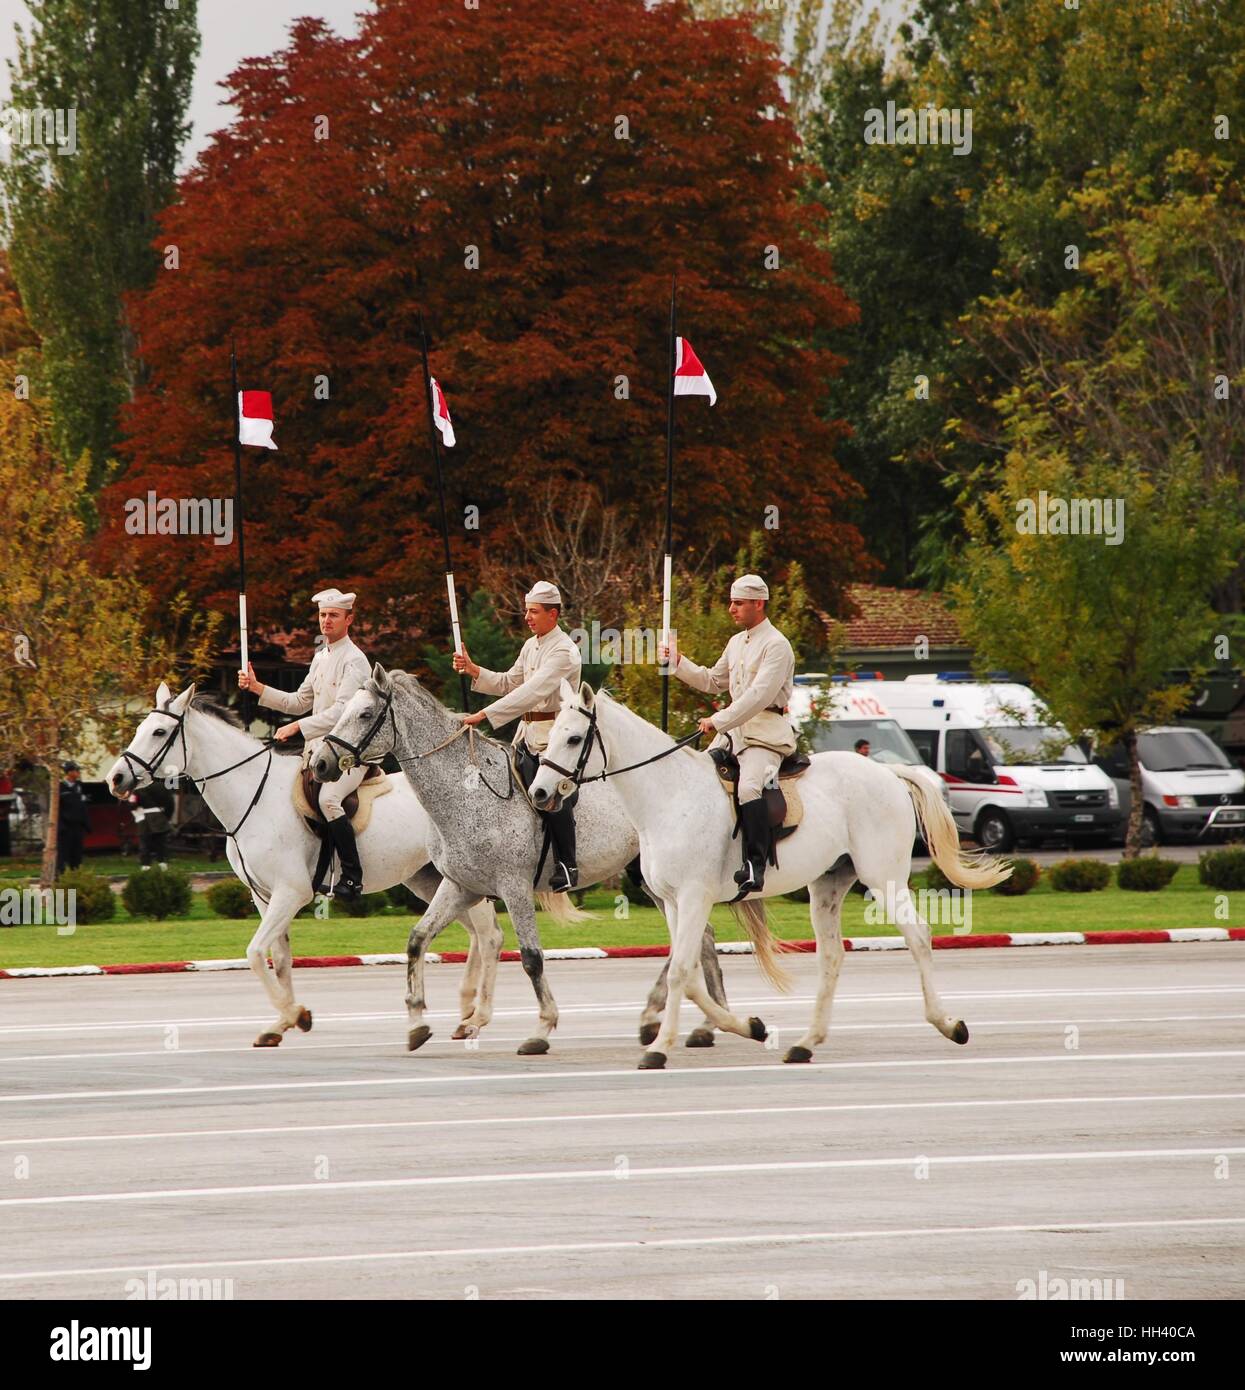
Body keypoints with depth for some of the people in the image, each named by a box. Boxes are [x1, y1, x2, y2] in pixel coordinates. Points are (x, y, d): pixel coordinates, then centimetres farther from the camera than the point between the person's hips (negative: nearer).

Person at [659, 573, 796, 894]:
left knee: (748, 787, -30)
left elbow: (760, 695, -22)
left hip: (766, 731, -9)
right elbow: (713, 682, 28)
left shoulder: (776, 645, -11)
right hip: (734, 729, 9)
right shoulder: (736, 642, 17)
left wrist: (719, 721, -25)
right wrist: (678, 662, 16)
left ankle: (756, 865, -32)